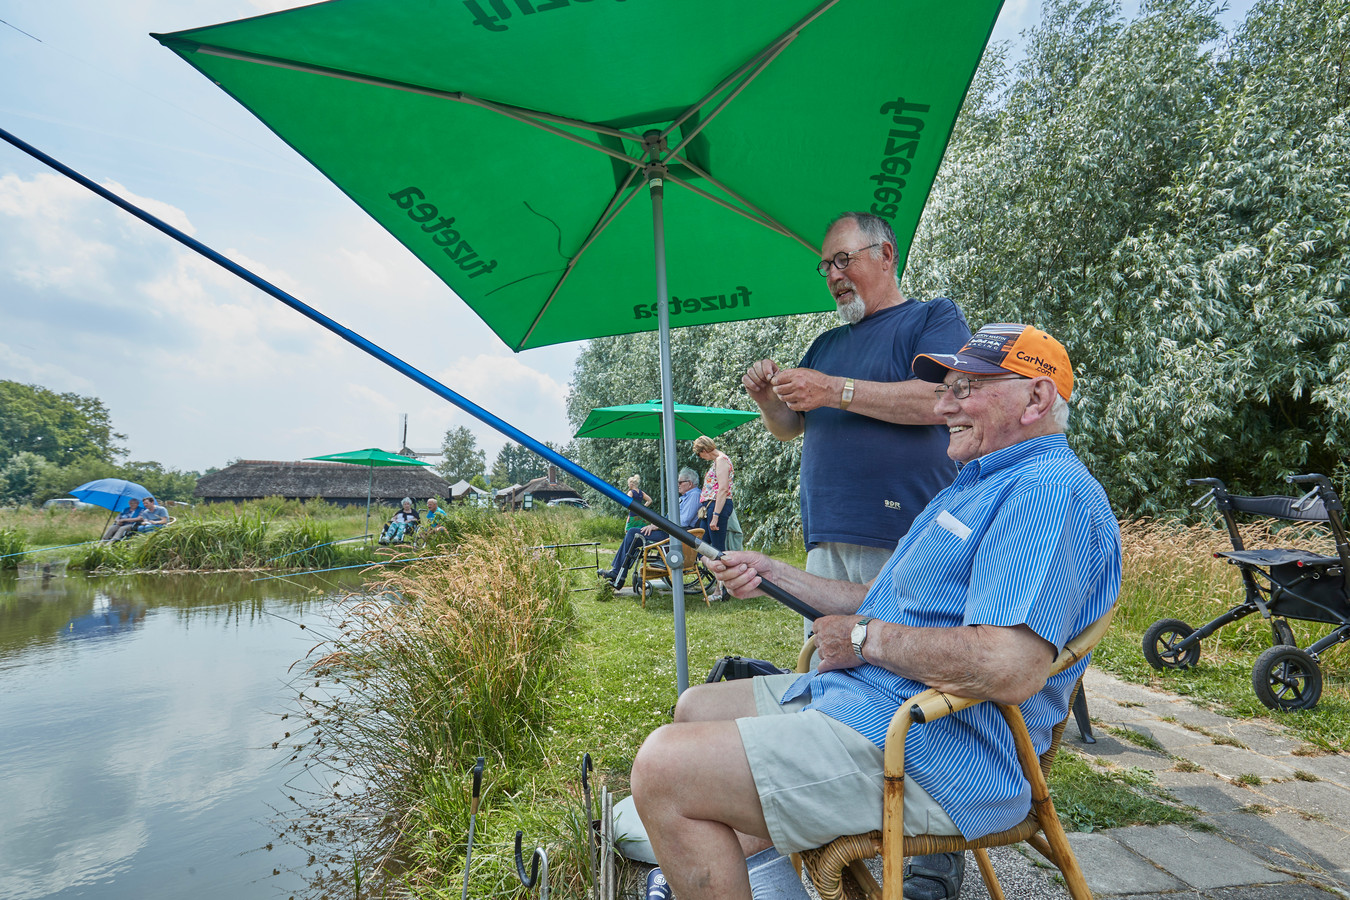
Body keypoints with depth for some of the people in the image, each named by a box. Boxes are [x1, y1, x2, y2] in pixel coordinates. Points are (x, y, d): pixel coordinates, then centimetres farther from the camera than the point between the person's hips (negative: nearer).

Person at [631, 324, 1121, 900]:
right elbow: (889, 605, 23)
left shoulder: (1051, 489, -16)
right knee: (697, 708, 19)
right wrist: (773, 576, 13)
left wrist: (866, 637, -15)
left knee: (664, 768, -22)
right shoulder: (976, 486, 21)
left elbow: (1012, 669, -30)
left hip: (930, 762, -11)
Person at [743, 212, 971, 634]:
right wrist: (768, 400, 1)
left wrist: (835, 390, -16)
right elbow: (790, 428, 25)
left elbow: (944, 400, -13)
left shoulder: (935, 316, 6)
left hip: (906, 536, -6)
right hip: (826, 541, 6)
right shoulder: (827, 344, 24)